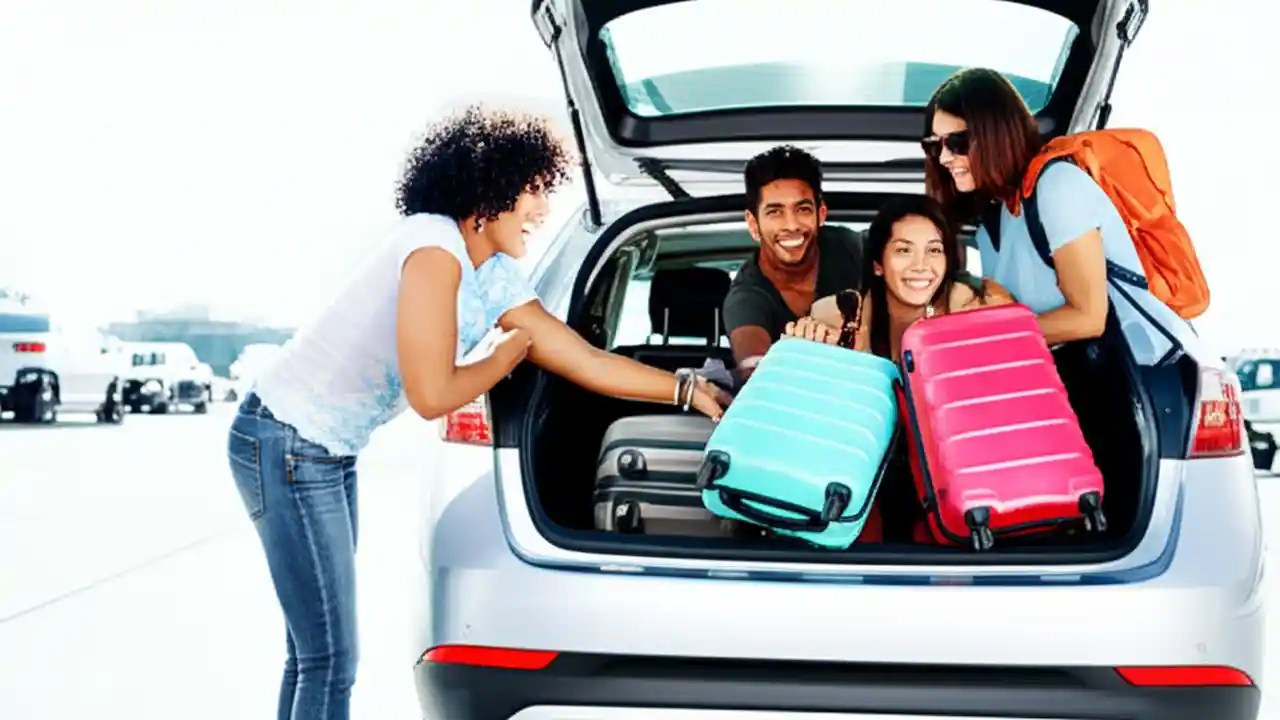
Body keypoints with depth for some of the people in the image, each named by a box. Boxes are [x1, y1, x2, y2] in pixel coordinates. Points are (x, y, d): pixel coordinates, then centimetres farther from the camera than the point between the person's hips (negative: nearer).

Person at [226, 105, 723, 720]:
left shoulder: (498, 279, 6)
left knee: (316, 655, 13)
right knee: (331, 662, -7)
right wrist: (510, 352, -6)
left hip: (329, 453, 9)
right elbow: (432, 395, -23)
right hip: (285, 444, -9)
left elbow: (589, 361, 10)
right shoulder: (434, 245, -20)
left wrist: (691, 391, 8)